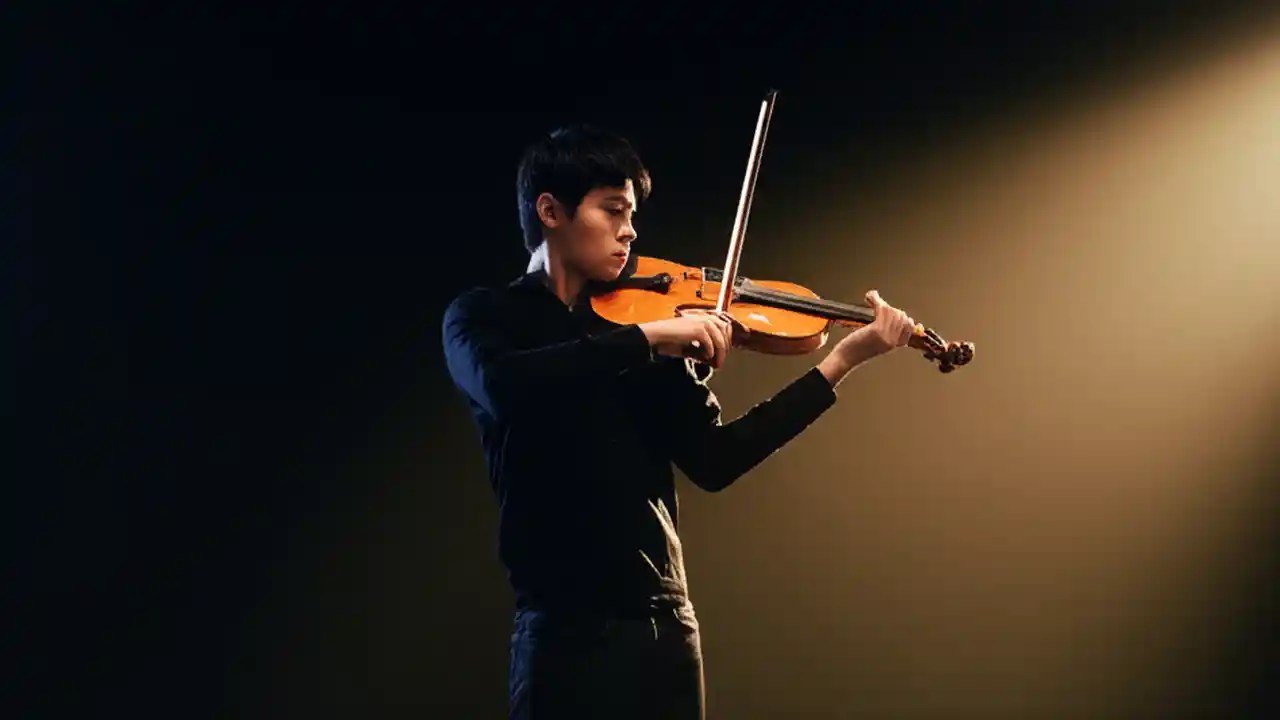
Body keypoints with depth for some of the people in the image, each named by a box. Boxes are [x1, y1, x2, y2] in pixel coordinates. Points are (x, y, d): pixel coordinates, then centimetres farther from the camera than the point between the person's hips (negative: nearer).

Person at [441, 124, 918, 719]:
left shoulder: (643, 331, 10)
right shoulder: (484, 314, -1)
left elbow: (714, 460, 4)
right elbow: (503, 387, -24)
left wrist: (840, 362, 1)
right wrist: (647, 337, -25)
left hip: (670, 623, 5)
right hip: (568, 630, -5)